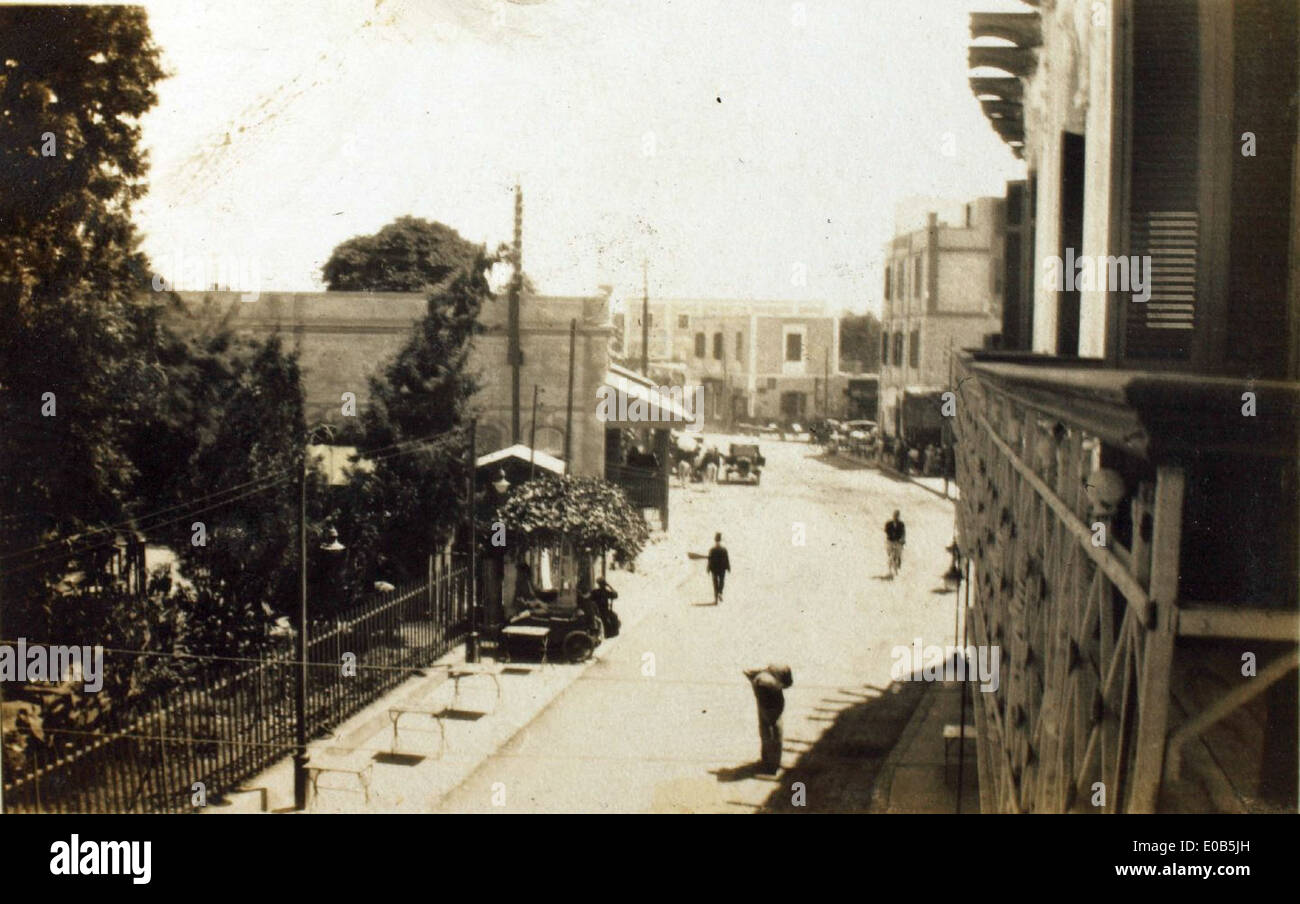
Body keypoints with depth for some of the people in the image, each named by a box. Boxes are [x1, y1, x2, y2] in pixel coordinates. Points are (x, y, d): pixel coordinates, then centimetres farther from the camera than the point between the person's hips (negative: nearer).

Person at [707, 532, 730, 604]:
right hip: (722, 569, 0)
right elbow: (727, 559, -5)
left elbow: (710, 560, -8)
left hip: (714, 569, 0)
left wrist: (709, 570, -1)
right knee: (721, 582, 19)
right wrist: (728, 568, 6)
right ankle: (720, 593, -4)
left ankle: (716, 599, 4)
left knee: (715, 583, 6)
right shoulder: (724, 549, -8)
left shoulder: (712, 550, -10)